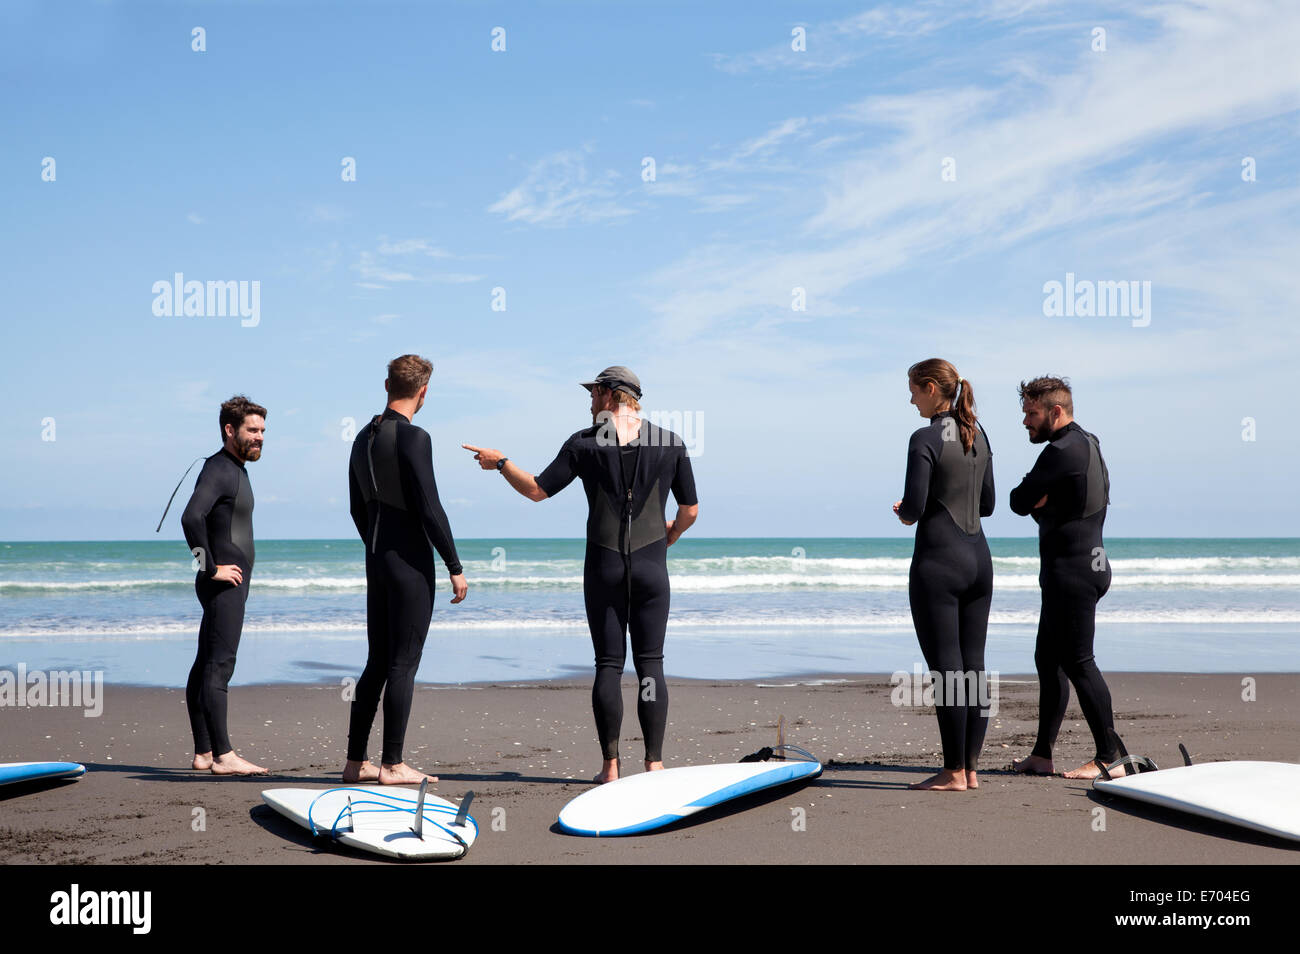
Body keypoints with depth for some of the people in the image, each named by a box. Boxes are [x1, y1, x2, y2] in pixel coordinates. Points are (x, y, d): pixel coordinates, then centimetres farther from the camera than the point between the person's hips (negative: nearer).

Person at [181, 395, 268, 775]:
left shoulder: (236, 471, 19)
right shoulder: (218, 469, -12)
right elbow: (191, 517, -28)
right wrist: (212, 568, -22)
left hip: (231, 584, 10)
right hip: (224, 585, -10)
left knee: (205, 668, 10)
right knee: (218, 667, -12)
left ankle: (204, 752, 14)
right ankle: (223, 755, -14)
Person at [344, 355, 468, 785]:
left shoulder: (363, 438, 13)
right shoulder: (413, 438, -14)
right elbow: (430, 509, -17)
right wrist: (455, 567, -11)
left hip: (376, 558, 8)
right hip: (411, 562, -8)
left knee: (378, 662, 13)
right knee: (404, 664, -3)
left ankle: (355, 761, 15)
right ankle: (392, 765, 0)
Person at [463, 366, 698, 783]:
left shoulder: (584, 443, -2)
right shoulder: (671, 443, 1)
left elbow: (537, 489, 1)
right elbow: (690, 510, 7)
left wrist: (500, 462, 17)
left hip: (604, 568, 0)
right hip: (651, 568, 0)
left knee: (608, 666, 4)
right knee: (650, 665, 4)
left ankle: (611, 766, 3)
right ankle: (654, 763, 0)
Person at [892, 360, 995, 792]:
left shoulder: (926, 439, -13)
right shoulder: (978, 435, 10)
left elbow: (914, 507, -17)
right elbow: (987, 503, 16)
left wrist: (903, 511, 4)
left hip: (938, 561, -8)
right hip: (978, 558, 8)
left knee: (946, 668, -3)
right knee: (973, 666, 8)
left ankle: (954, 772, 1)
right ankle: (970, 768, 13)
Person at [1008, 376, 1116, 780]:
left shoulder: (1062, 451, -17)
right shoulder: (1088, 444, 16)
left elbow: (1019, 502, -12)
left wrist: (1034, 500, 6)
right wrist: (1043, 503, -2)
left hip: (1073, 570, -11)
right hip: (1088, 562, 11)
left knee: (1078, 662, -6)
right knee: (1048, 659, 13)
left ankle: (1109, 755, -1)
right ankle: (1041, 755, 17)